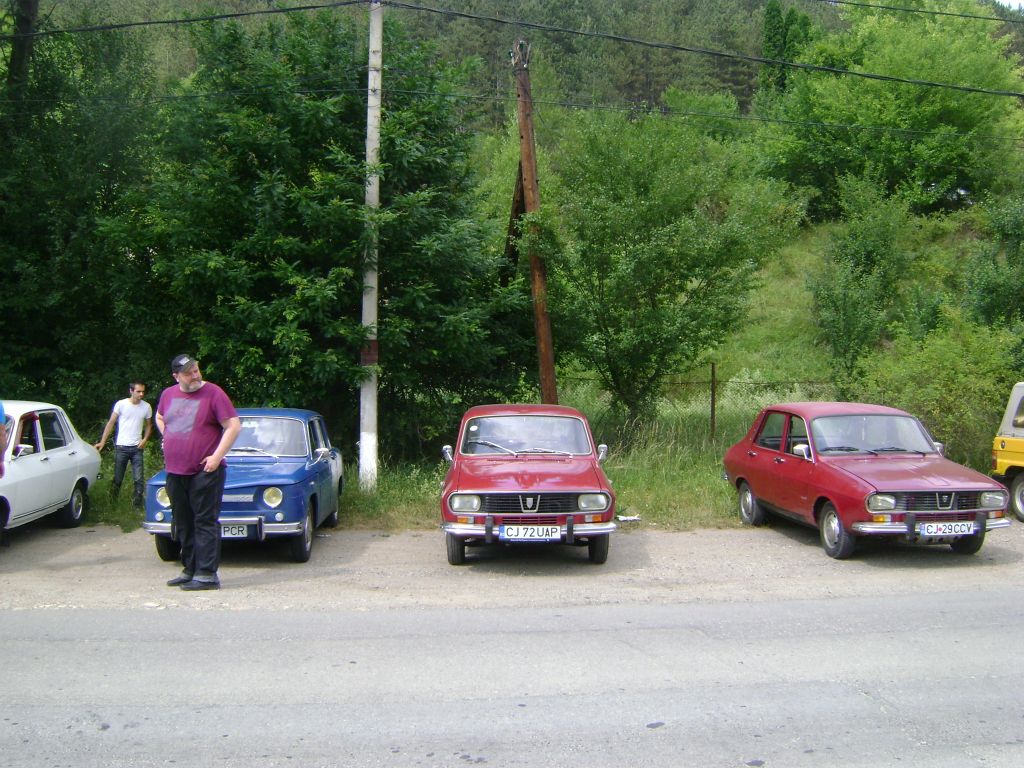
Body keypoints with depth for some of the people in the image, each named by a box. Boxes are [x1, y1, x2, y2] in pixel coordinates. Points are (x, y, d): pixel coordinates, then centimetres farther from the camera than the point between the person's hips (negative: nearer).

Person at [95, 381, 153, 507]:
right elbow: (111, 423, -1)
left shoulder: (146, 407, 2)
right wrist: (102, 442, -7)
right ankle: (112, 501, 23)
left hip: (137, 448, 1)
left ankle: (137, 502, 5)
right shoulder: (121, 404, -5)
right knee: (118, 478, 7)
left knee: (138, 478, -4)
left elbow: (148, 425, 14)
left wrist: (145, 439, -4)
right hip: (121, 447, -1)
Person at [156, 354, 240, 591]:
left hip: (205, 471, -6)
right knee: (184, 525, 14)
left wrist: (217, 456, -16)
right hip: (175, 471, 6)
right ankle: (190, 570, 25)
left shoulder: (213, 393, -8)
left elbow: (234, 426, -11)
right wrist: (167, 439, 13)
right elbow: (159, 417, 30)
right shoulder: (168, 394, 9)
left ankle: (207, 575, -4)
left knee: (205, 522, -5)